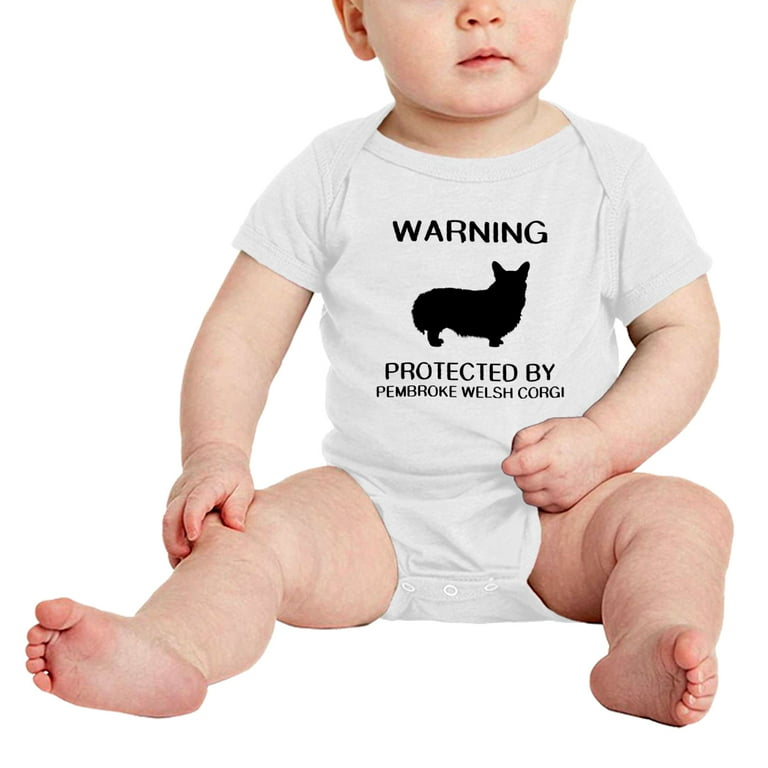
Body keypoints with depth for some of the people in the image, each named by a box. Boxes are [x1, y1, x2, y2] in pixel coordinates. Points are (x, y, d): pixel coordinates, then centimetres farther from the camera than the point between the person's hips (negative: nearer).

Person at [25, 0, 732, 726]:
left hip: (557, 512, 1)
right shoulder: (332, 178, -2)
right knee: (244, 530, -23)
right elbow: (239, 331, 0)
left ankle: (646, 648, -45)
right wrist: (214, 454, -16)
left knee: (689, 515, -23)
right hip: (375, 513, 0)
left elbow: (686, 331, 4)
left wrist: (603, 441, -12)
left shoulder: (613, 175, -1)